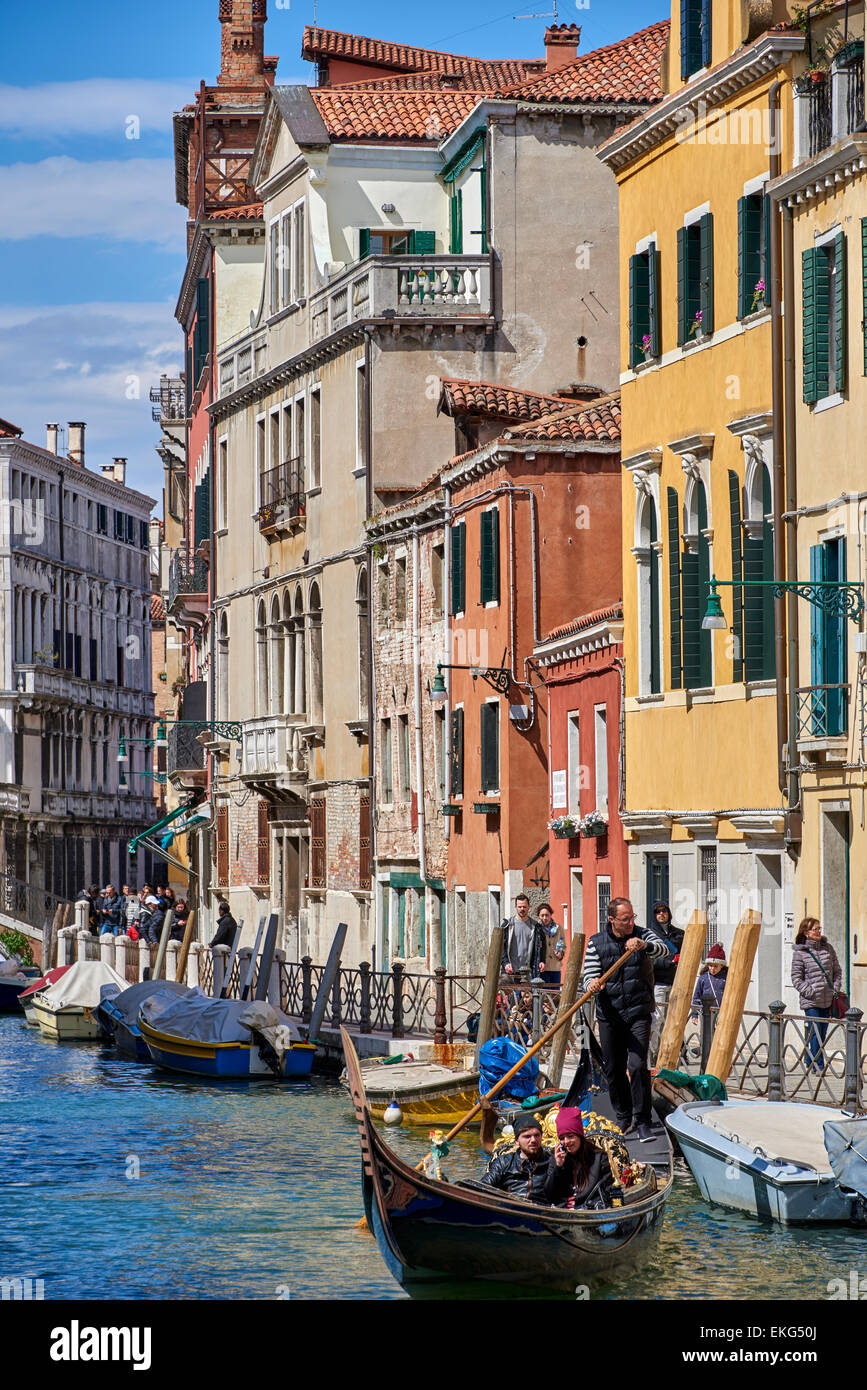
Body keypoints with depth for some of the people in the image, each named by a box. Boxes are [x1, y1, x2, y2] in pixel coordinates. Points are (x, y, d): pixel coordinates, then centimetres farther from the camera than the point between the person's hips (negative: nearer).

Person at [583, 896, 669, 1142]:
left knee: (637, 1066, -14)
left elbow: (663, 950, -17)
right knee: (613, 1069, 8)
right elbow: (589, 975, -2)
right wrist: (592, 985, -26)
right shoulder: (596, 943, 3)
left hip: (638, 1013, -2)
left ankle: (642, 1122, -10)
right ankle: (623, 1119, 24)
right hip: (609, 1014, 2)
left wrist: (644, 945, -39)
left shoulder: (643, 935, 1)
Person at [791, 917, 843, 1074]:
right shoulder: (799, 952, -4)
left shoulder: (828, 948, 9)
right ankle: (818, 1066, -8)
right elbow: (796, 978, -4)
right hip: (811, 1001, -5)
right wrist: (809, 992, -13)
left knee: (822, 1032, 8)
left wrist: (835, 989, 4)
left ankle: (810, 1063, 19)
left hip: (827, 1000, 5)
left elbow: (837, 971, 15)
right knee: (816, 1033, -10)